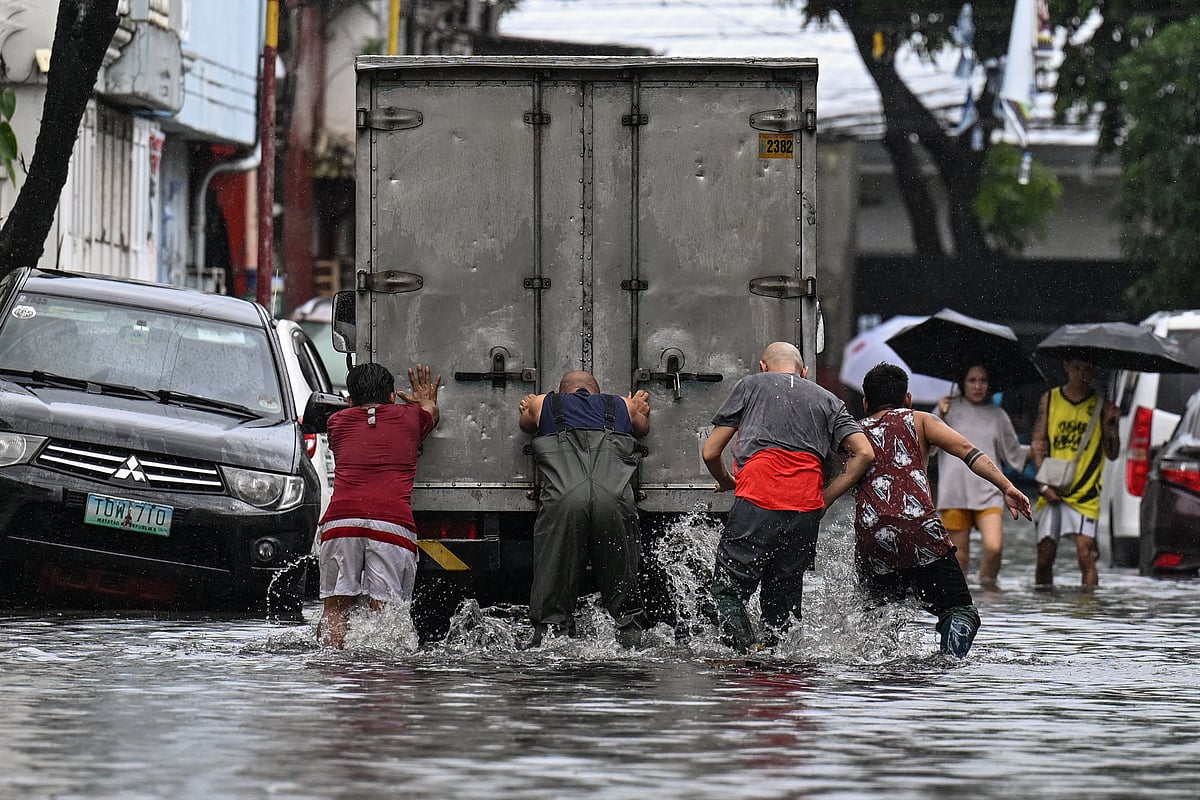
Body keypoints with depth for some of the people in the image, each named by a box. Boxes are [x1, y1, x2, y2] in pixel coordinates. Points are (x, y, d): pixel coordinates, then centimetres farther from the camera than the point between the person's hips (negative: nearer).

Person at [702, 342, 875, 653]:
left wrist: (726, 482, 36)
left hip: (756, 503, -3)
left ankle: (746, 647, -21)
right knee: (783, 600, 12)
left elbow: (710, 452, 15)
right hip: (806, 511, 3)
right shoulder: (829, 401, 23)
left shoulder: (750, 385, 18)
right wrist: (825, 497, 15)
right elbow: (864, 453, 9)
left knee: (726, 591, 1)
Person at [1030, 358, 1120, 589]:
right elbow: (1037, 446, 7)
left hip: (1085, 494, -2)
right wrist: (1044, 484, -4)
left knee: (1085, 554, -11)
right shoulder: (1049, 400, 9)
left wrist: (1111, 425, -12)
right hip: (1053, 492, 2)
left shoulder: (1101, 404, 5)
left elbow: (1112, 454, 5)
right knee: (1045, 555, 2)